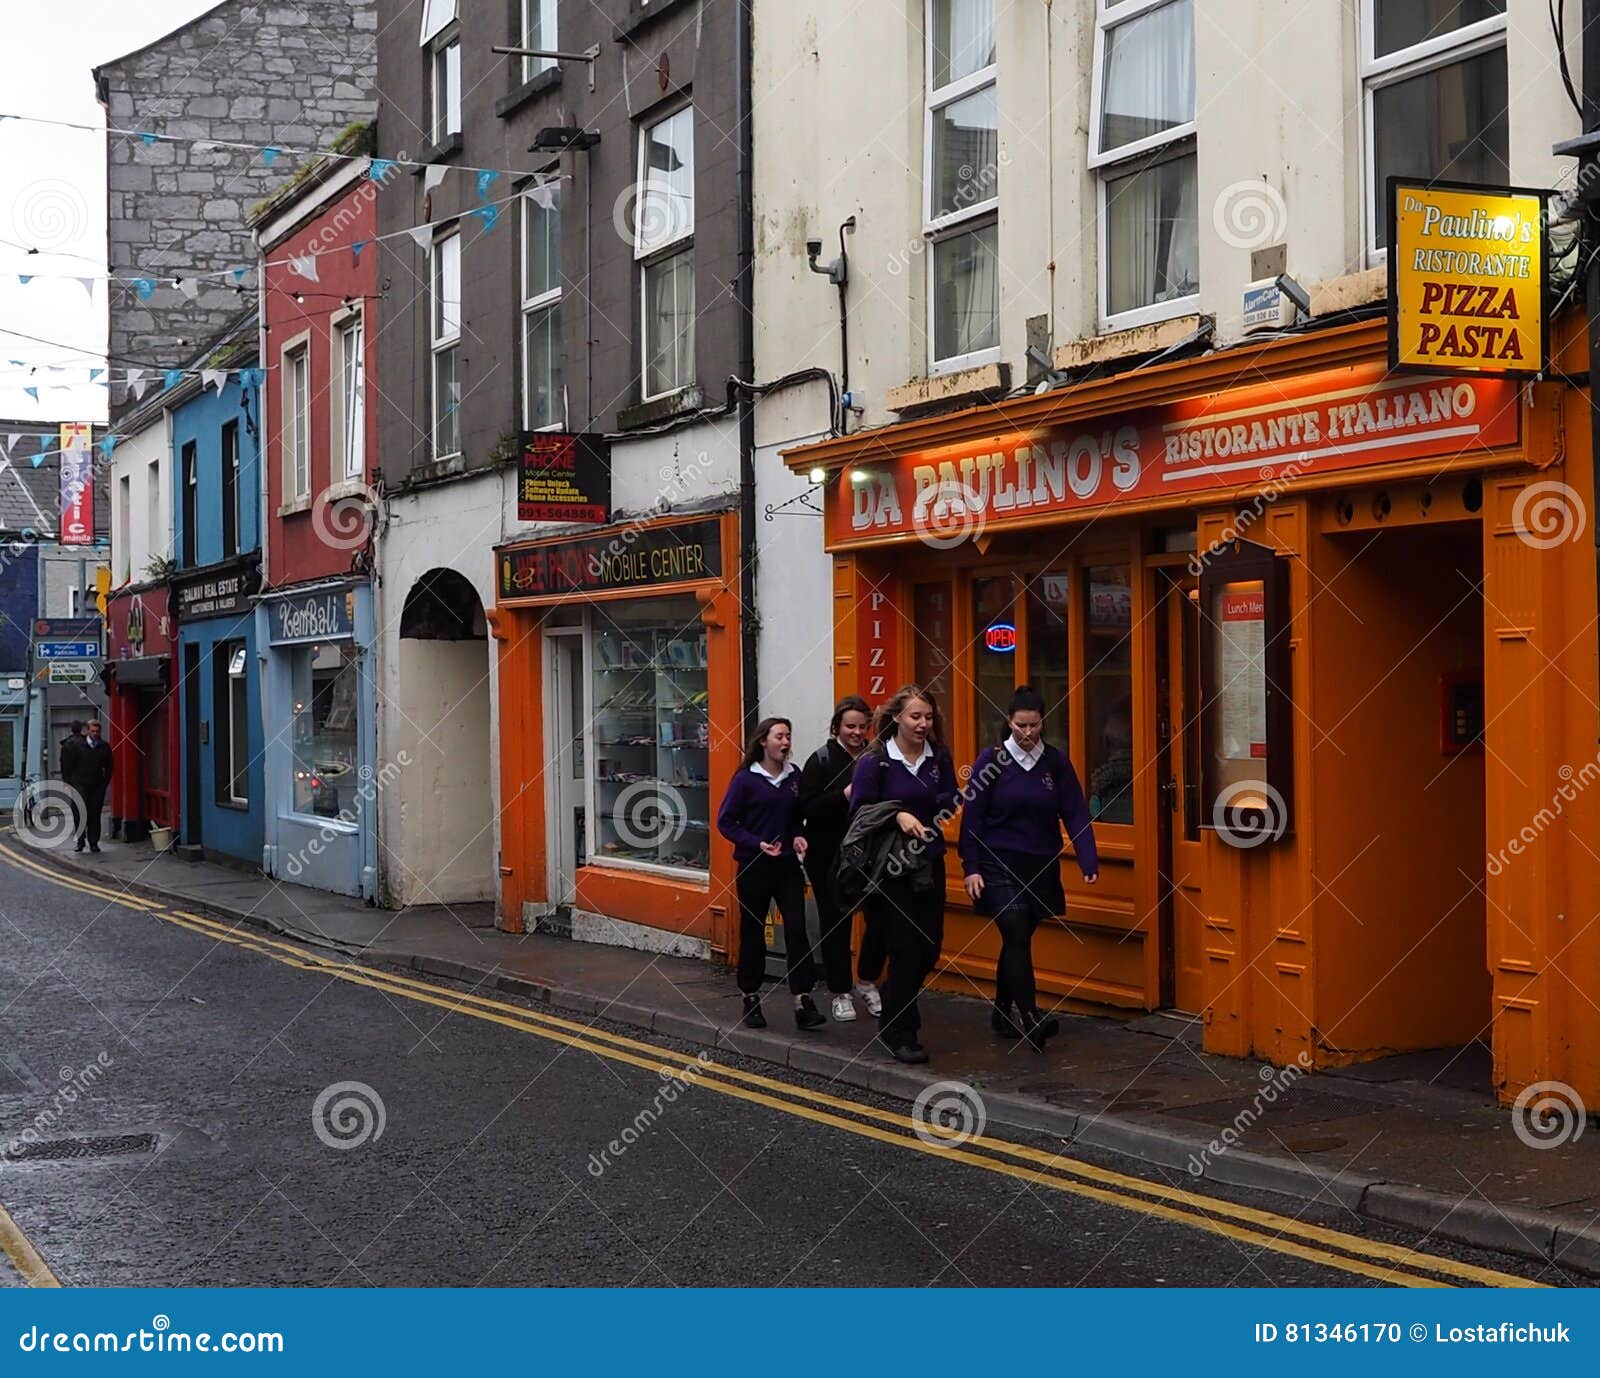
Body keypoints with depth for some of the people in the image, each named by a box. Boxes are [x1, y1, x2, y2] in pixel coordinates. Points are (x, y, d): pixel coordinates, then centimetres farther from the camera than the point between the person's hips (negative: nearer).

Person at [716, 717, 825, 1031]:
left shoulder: (794, 776, 4)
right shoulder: (746, 778, -8)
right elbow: (725, 821, -7)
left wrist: (798, 836, -2)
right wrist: (757, 844, -17)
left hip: (787, 865, 3)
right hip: (754, 867, -3)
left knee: (796, 929, -7)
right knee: (752, 932, 8)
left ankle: (803, 1001, -9)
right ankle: (751, 999, 22)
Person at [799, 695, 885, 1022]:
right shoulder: (822, 760, -5)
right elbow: (807, 808, -12)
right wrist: (844, 795, -22)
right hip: (830, 858, -2)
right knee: (835, 924, 6)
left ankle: (867, 982, 22)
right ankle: (840, 993, 19)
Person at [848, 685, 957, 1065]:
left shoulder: (939, 758, 5)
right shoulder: (874, 761, -9)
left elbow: (949, 803, 4)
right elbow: (859, 810, -10)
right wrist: (897, 815, -22)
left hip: (928, 865, 5)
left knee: (929, 949, 9)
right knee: (905, 949, -4)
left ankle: (893, 1006, 35)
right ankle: (900, 1033, 9)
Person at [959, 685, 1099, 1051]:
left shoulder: (1056, 763, 3)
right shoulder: (991, 760, -3)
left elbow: (1076, 814, -1)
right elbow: (972, 816, -4)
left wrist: (1089, 861, -13)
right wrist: (971, 868, -9)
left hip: (1042, 868, 3)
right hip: (1000, 866, -3)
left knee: (1017, 940, 12)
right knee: (1017, 937, -15)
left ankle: (1002, 1013, 28)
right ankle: (1031, 1018, -21)